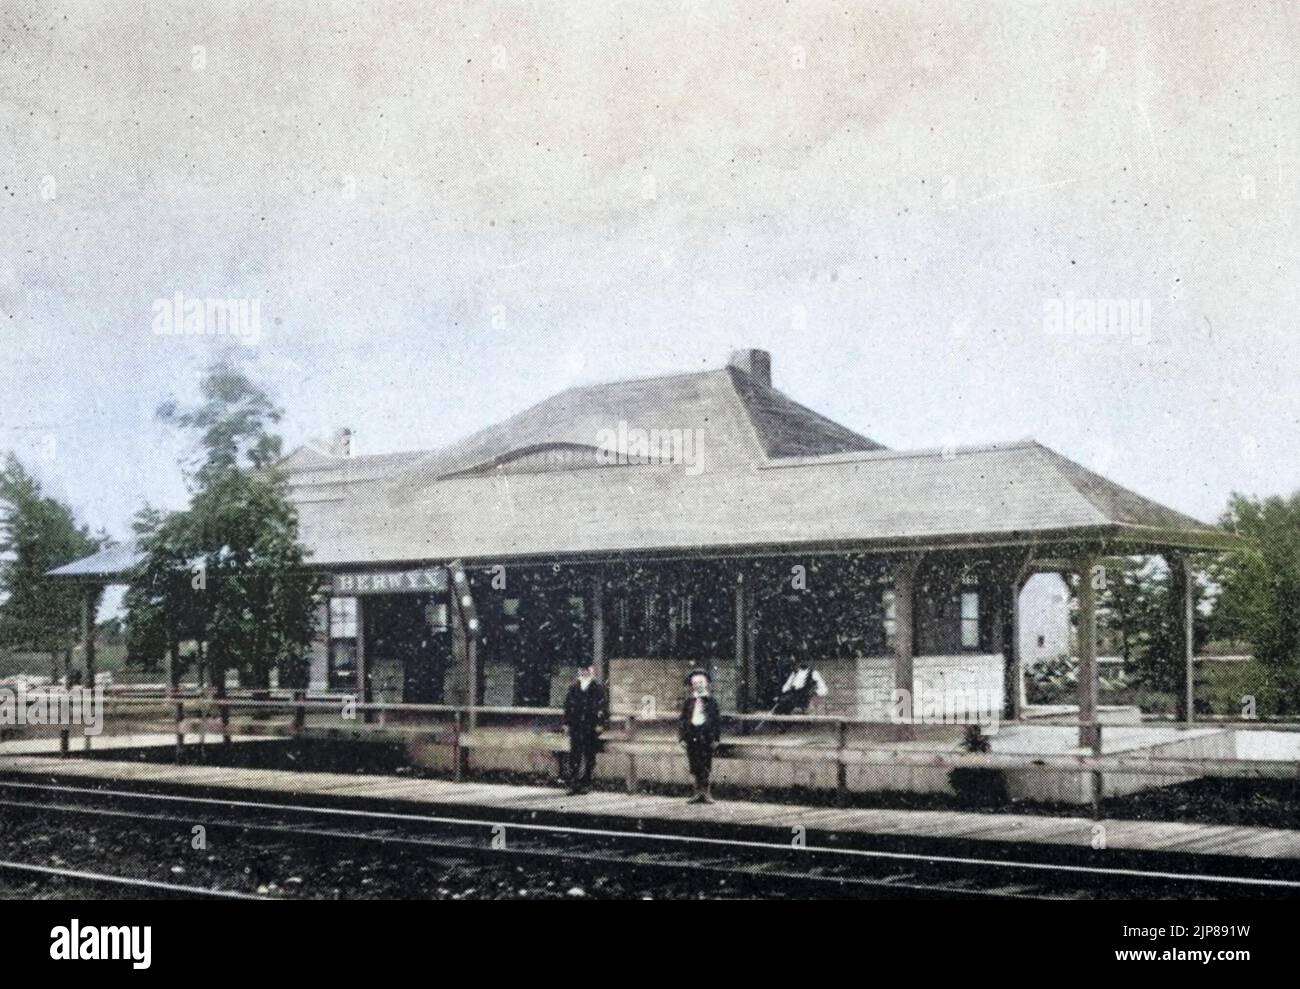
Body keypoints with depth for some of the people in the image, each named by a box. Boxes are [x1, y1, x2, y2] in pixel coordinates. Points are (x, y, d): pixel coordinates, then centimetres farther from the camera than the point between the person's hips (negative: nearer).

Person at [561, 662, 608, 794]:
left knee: (589, 757, 2)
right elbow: (567, 705, 13)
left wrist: (600, 724, -10)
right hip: (576, 727, 3)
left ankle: (584, 784, 11)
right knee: (574, 755, -3)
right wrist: (567, 722, 7)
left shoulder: (598, 688, 0)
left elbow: (603, 706, -3)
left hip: (591, 727, -3)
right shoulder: (574, 688, 11)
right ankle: (573, 784, -1)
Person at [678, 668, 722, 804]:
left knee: (705, 765, -5)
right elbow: (683, 719, 10)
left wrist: (716, 737, -3)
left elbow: (717, 719, 3)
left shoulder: (710, 700, 3)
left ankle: (704, 791, -1)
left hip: (706, 735, -3)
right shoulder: (689, 700, 10)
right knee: (695, 766, 4)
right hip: (692, 735, 3)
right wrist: (682, 736, 2)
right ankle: (699, 791, 10)